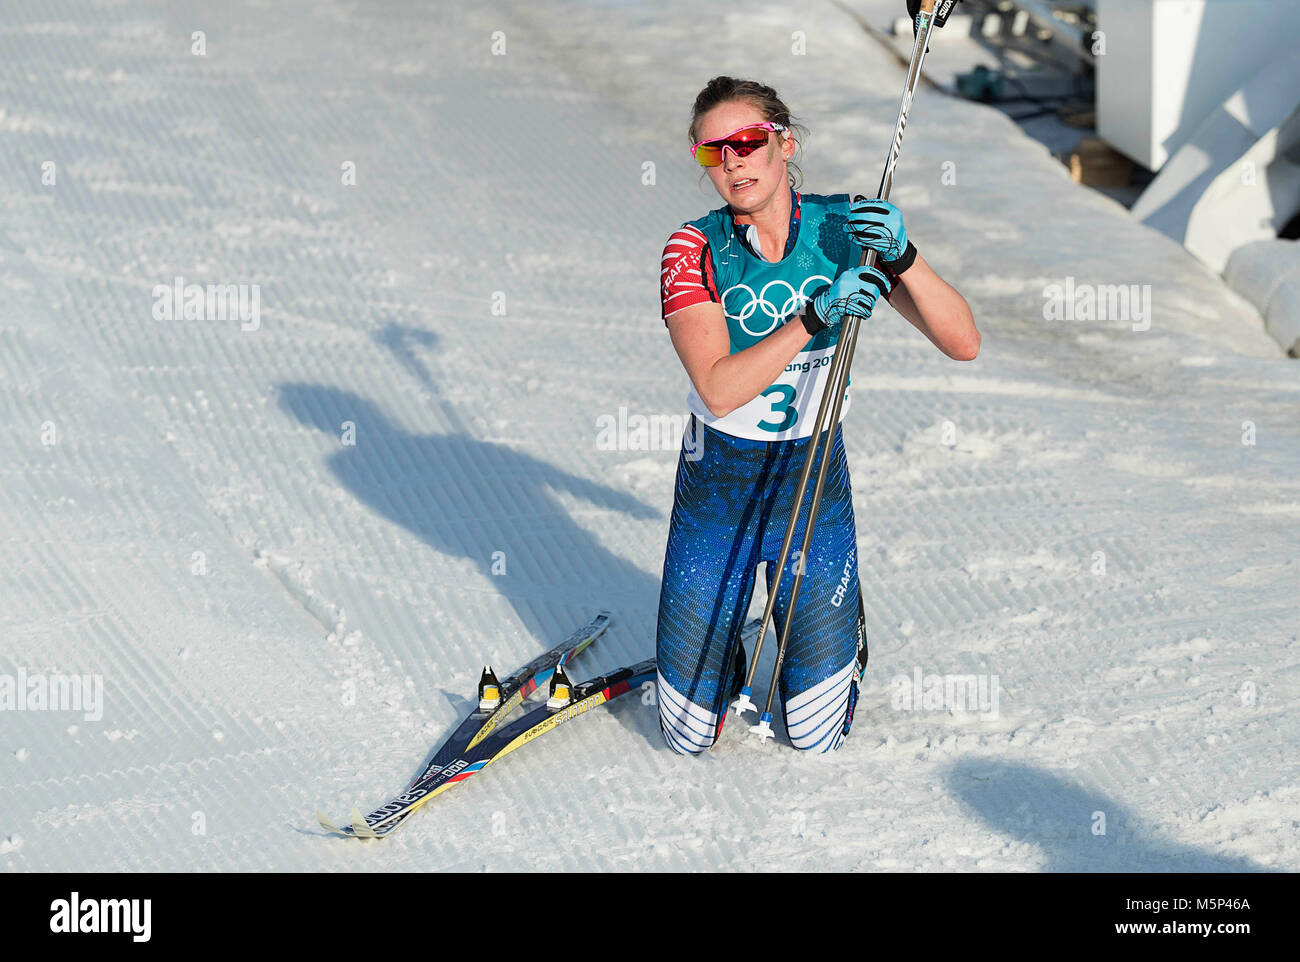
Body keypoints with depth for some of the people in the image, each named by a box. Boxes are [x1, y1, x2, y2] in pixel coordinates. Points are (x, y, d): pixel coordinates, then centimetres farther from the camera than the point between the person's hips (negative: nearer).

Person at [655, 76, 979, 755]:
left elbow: (964, 344, -15)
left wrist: (902, 257, -30)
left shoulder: (845, 228, -9)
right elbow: (719, 388, -25)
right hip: (716, 492, -1)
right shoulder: (696, 249, -13)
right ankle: (719, 646, 37)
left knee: (816, 737, 6)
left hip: (814, 492, 1)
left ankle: (840, 630, 37)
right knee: (689, 735, 5)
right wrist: (814, 317, -35)